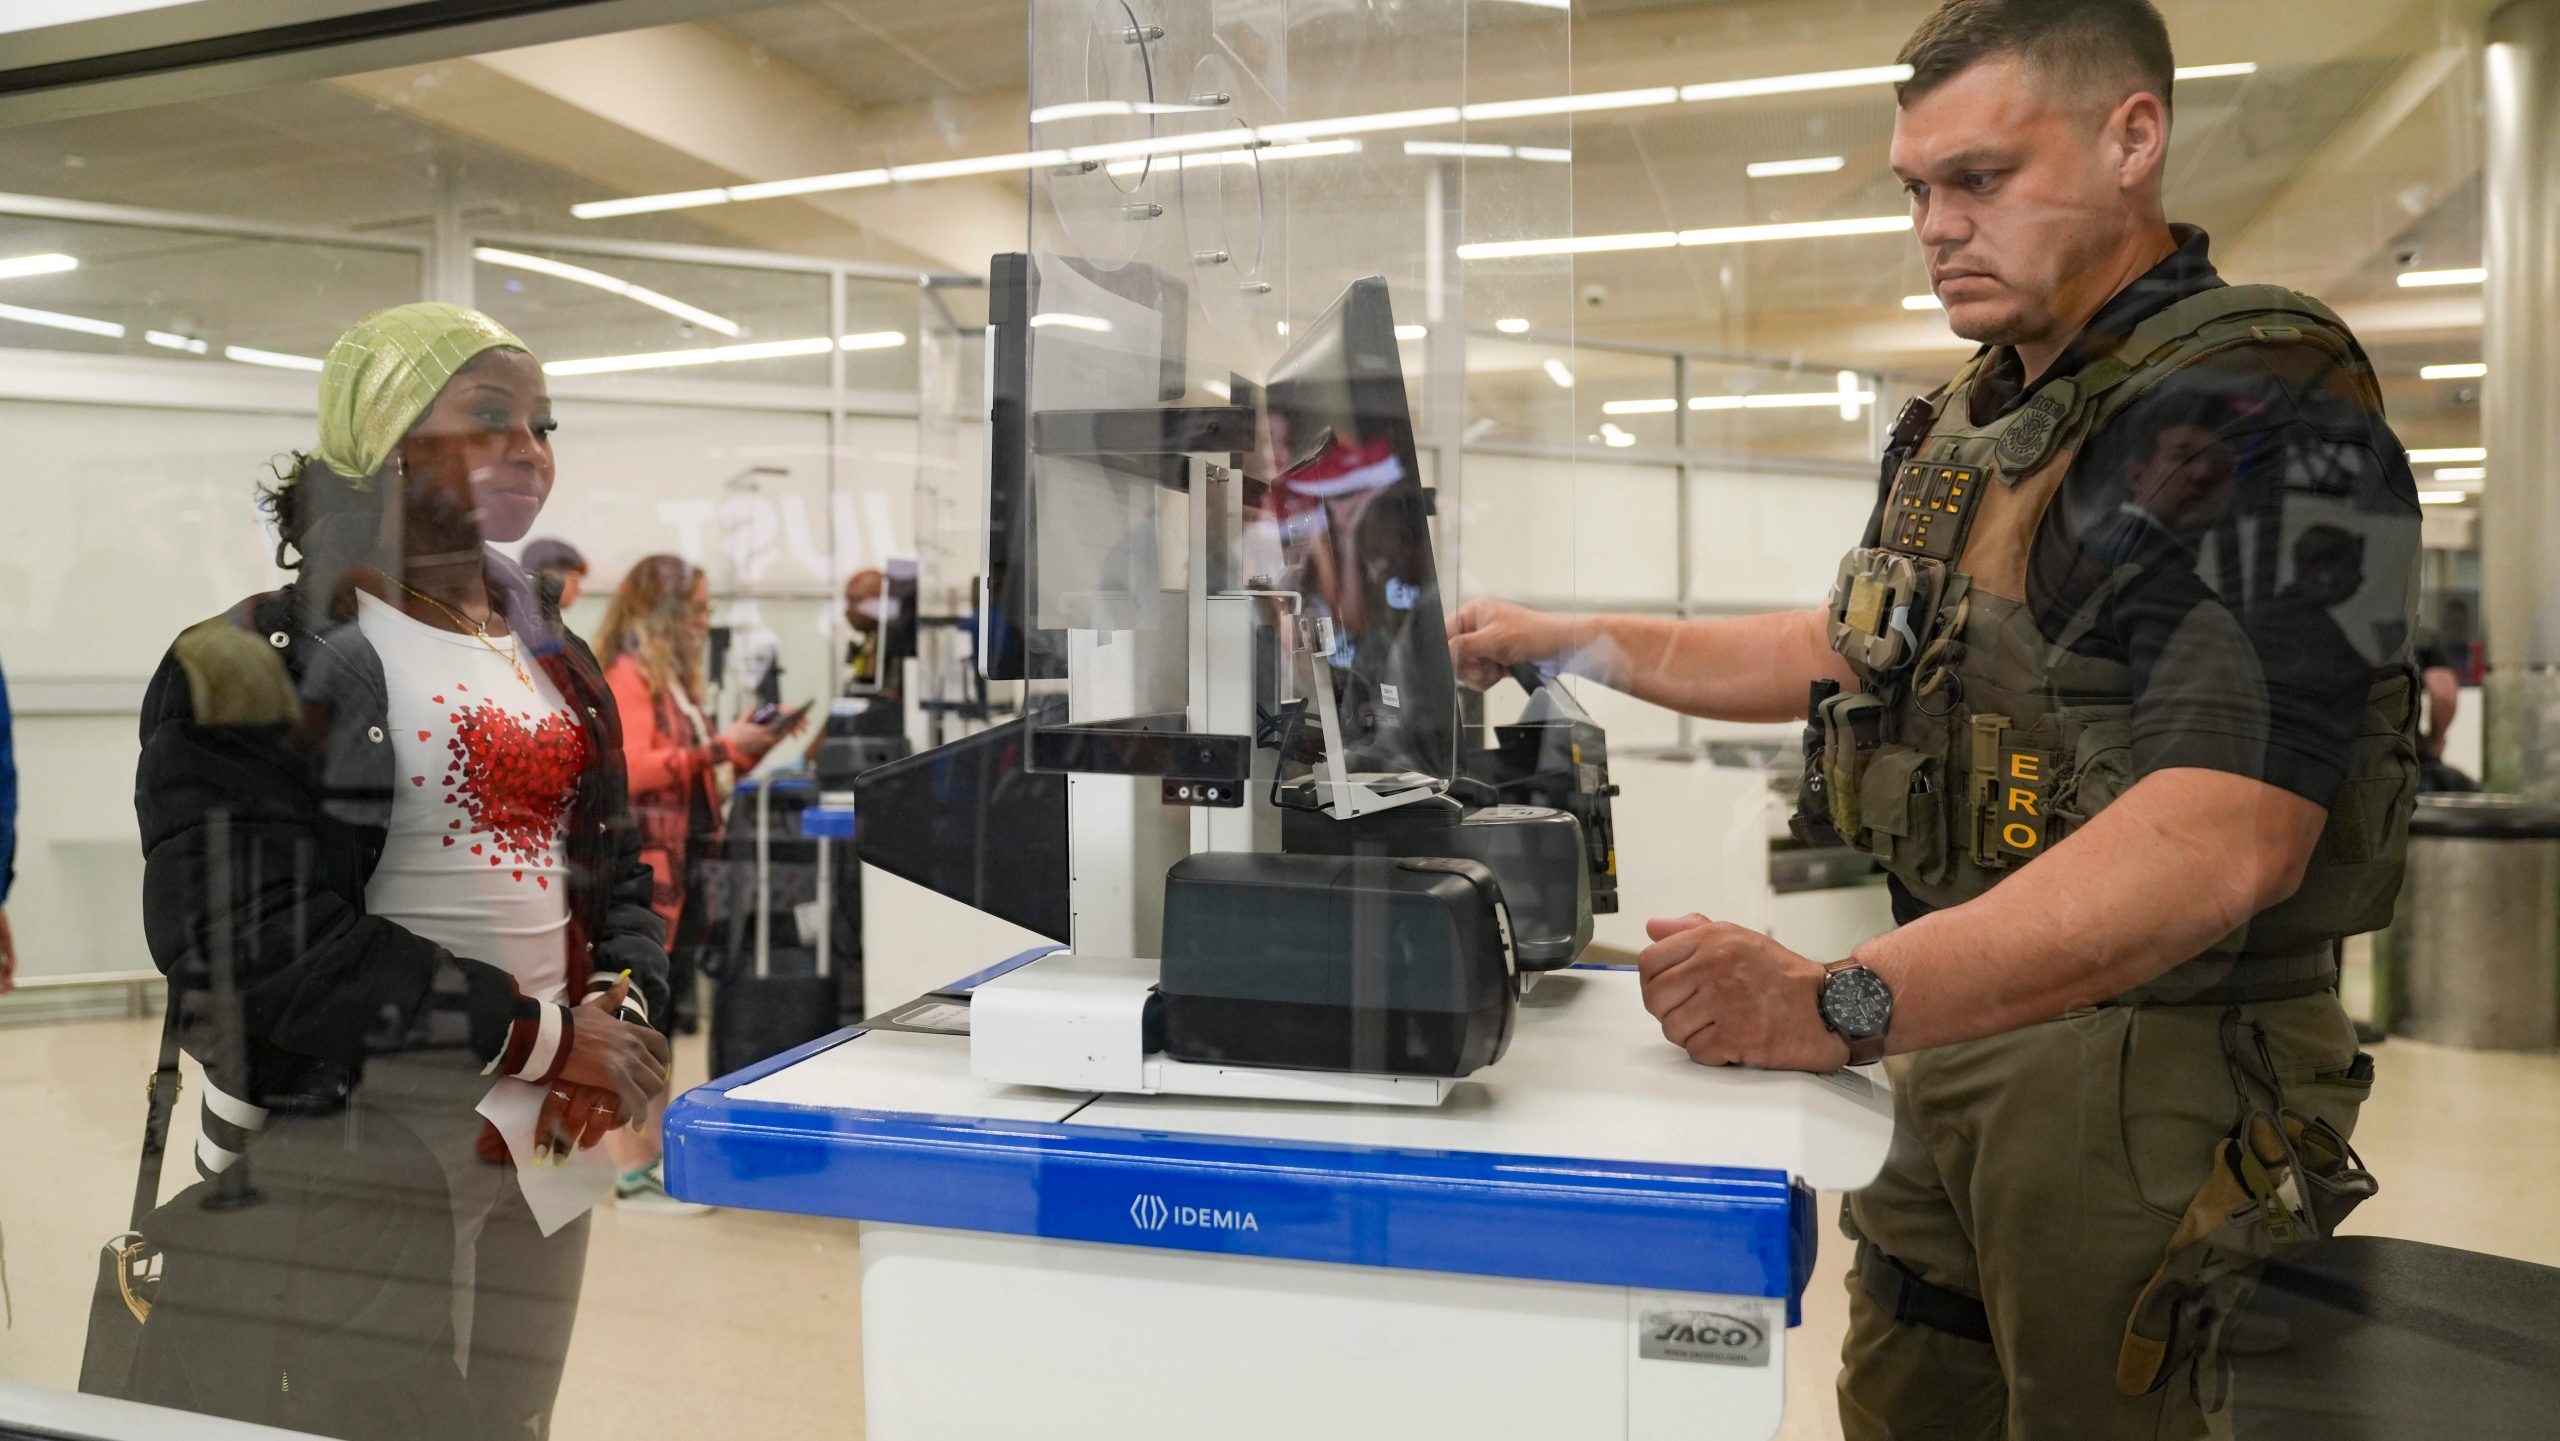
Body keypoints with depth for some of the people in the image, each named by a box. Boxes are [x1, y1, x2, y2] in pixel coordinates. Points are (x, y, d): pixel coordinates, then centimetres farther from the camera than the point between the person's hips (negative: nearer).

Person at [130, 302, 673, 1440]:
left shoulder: (557, 666, 14)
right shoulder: (263, 666, -9)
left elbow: (620, 883, 14)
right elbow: (261, 948, -19)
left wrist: (621, 1023, -7)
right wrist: (543, 1034, -18)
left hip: (536, 1159, 6)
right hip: (335, 1166, -6)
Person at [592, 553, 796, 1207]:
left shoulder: (674, 676, 19)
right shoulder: (628, 675, -8)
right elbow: (633, 769, -20)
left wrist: (744, 749, 9)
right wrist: (721, 747, -19)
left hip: (680, 865, 9)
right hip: (641, 866, -9)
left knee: (666, 1012, 12)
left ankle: (655, 1156, 21)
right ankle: (634, 1173, -1)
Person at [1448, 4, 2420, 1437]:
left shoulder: (2263, 417, -17)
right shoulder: (1965, 424, 10)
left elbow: (2222, 838, -29)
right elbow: (1860, 647, 24)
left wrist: (1842, 1005, -37)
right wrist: (1572, 643, 16)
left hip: (2151, 1061, -7)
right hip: (1966, 1022, 8)